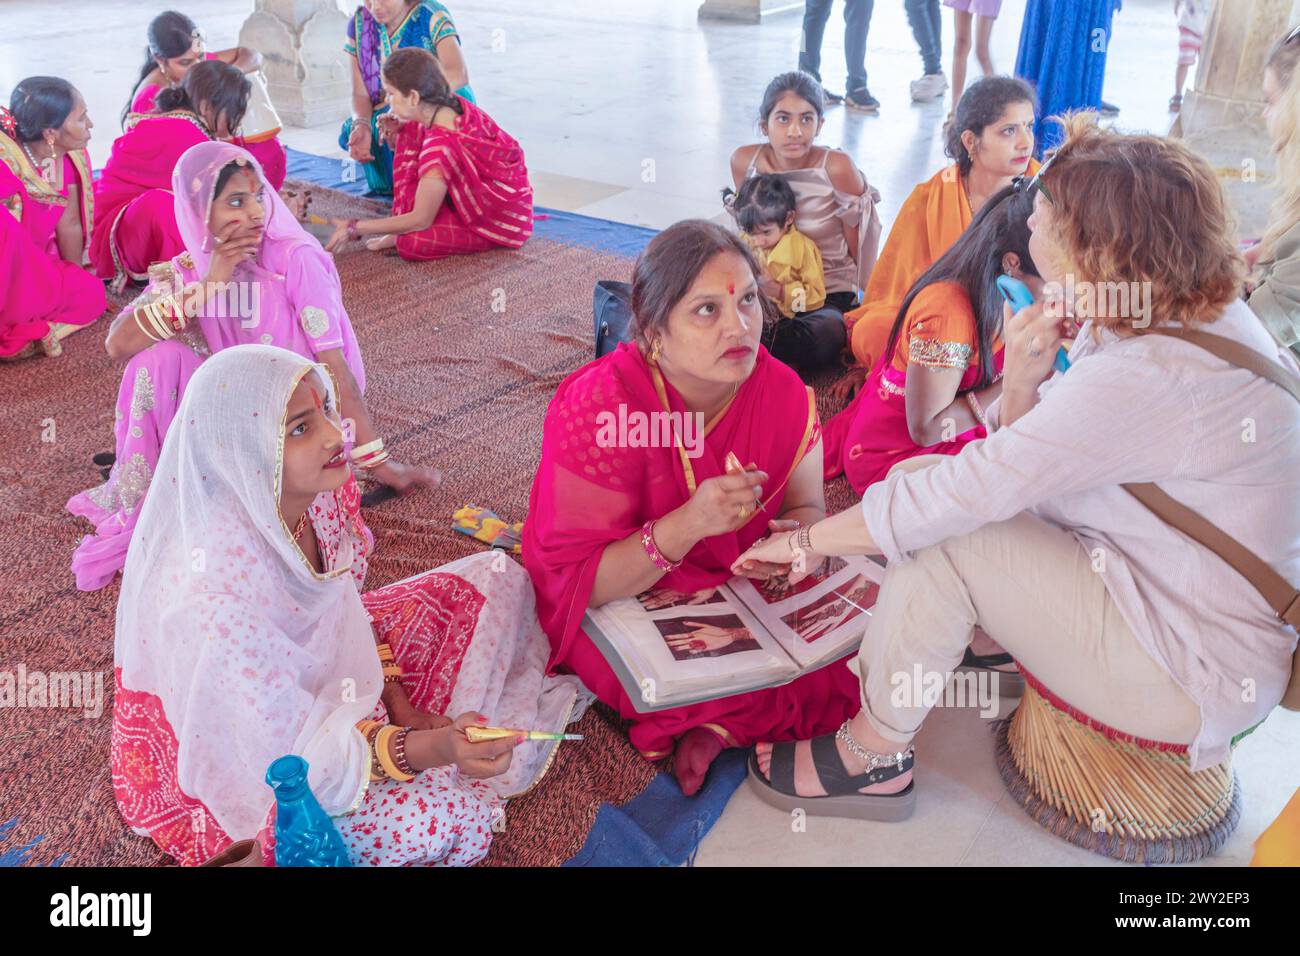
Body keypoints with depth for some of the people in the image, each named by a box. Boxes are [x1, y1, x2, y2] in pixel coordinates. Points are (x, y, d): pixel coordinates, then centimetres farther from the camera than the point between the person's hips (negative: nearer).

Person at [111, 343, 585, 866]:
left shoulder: (316, 498, -16)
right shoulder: (215, 592, -37)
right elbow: (279, 751, -29)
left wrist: (401, 709, -3)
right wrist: (422, 750, -37)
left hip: (323, 687, 8)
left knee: (496, 581, 4)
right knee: (449, 816, -28)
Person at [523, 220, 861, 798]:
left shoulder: (781, 392, -12)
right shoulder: (598, 408, -25)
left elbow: (806, 506, 4)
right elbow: (577, 582, -24)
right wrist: (688, 525, -40)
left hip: (742, 587, 6)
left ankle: (713, 724, -5)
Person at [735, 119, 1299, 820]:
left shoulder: (1147, 379, -32)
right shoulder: (1191, 317, 0)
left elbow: (968, 489, -29)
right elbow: (1024, 463, 3)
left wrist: (808, 540, -17)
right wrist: (1022, 382, -18)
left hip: (1199, 675, -9)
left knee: (946, 535, -20)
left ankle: (875, 758, -3)